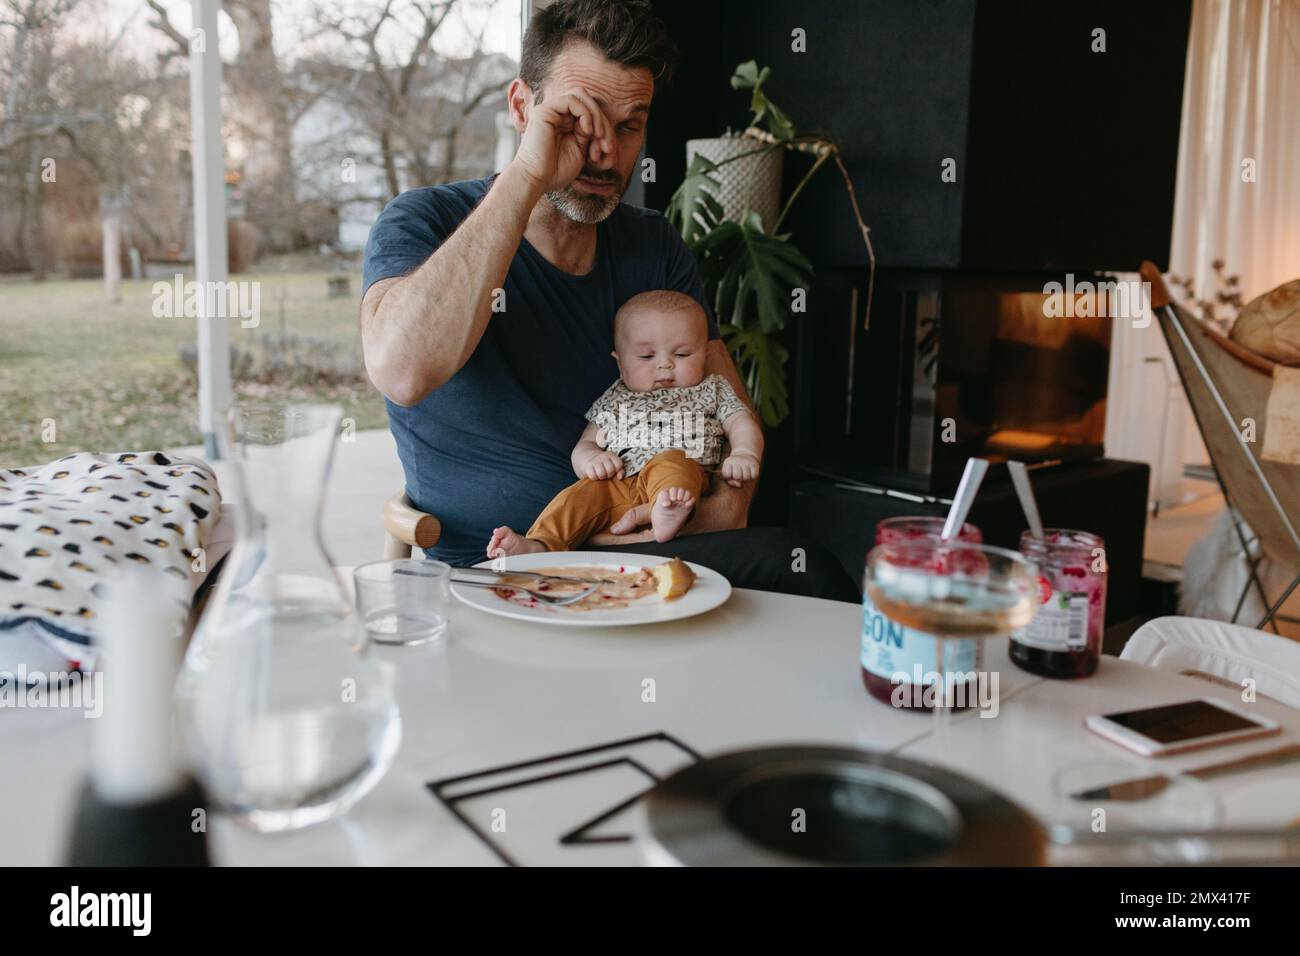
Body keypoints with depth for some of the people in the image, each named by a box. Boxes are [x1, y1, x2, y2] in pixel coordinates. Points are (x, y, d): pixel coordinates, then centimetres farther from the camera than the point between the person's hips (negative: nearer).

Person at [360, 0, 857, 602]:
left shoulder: (653, 247, 10)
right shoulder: (425, 222, -5)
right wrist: (525, 178, -23)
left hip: (642, 548, 6)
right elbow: (402, 372, -28)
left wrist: (724, 508, -11)